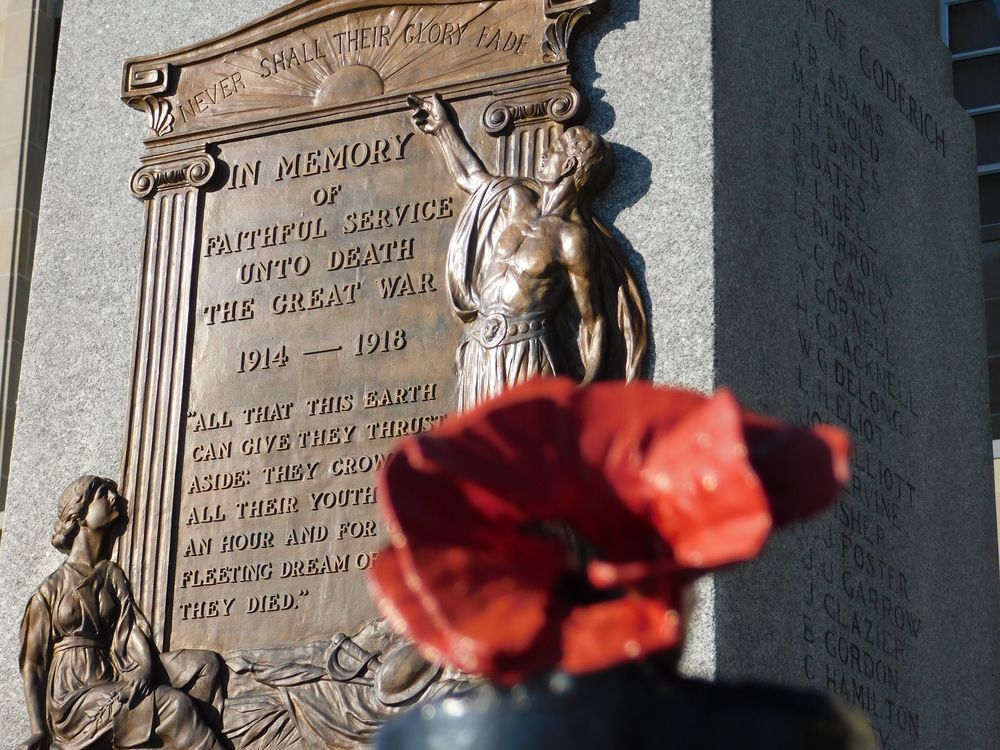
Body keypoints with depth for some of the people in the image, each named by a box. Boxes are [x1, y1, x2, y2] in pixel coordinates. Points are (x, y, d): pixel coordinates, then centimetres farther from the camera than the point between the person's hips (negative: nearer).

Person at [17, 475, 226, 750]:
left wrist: (143, 670, -20)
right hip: (72, 699, -6)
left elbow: (131, 631, 3)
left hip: (113, 682, 6)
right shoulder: (51, 590, 1)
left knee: (205, 664, -12)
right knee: (173, 704, -26)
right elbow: (32, 664, -1)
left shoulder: (113, 577, 16)